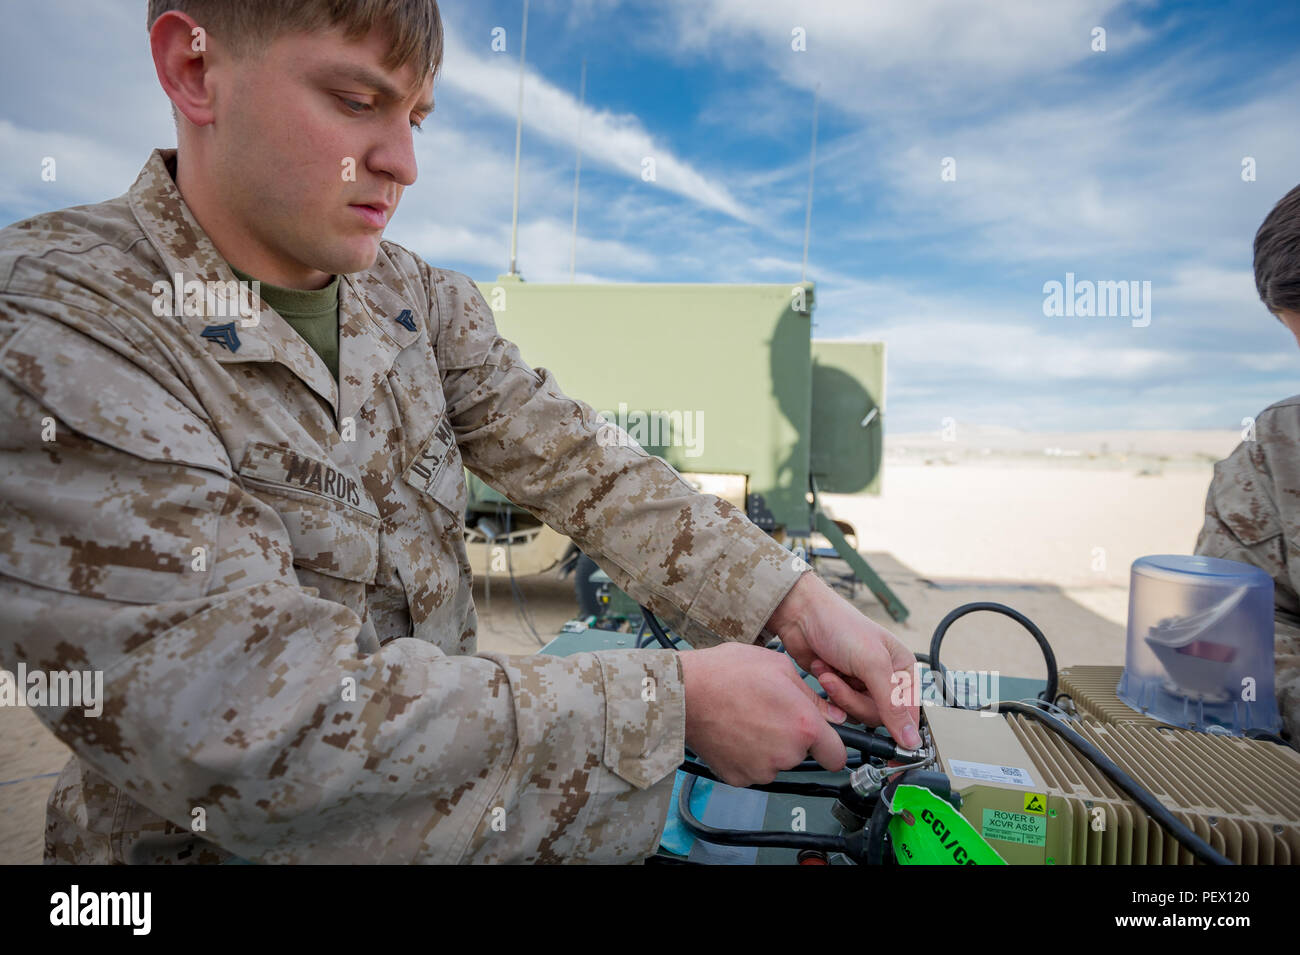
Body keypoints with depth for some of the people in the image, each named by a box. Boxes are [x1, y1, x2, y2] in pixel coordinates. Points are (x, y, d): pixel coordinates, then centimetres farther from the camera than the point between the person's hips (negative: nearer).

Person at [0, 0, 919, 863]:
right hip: (234, 842, -4)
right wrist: (678, 700, -28)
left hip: (456, 782, 5)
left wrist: (795, 601, -19)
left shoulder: (422, 299, 0)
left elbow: (582, 468, -7)